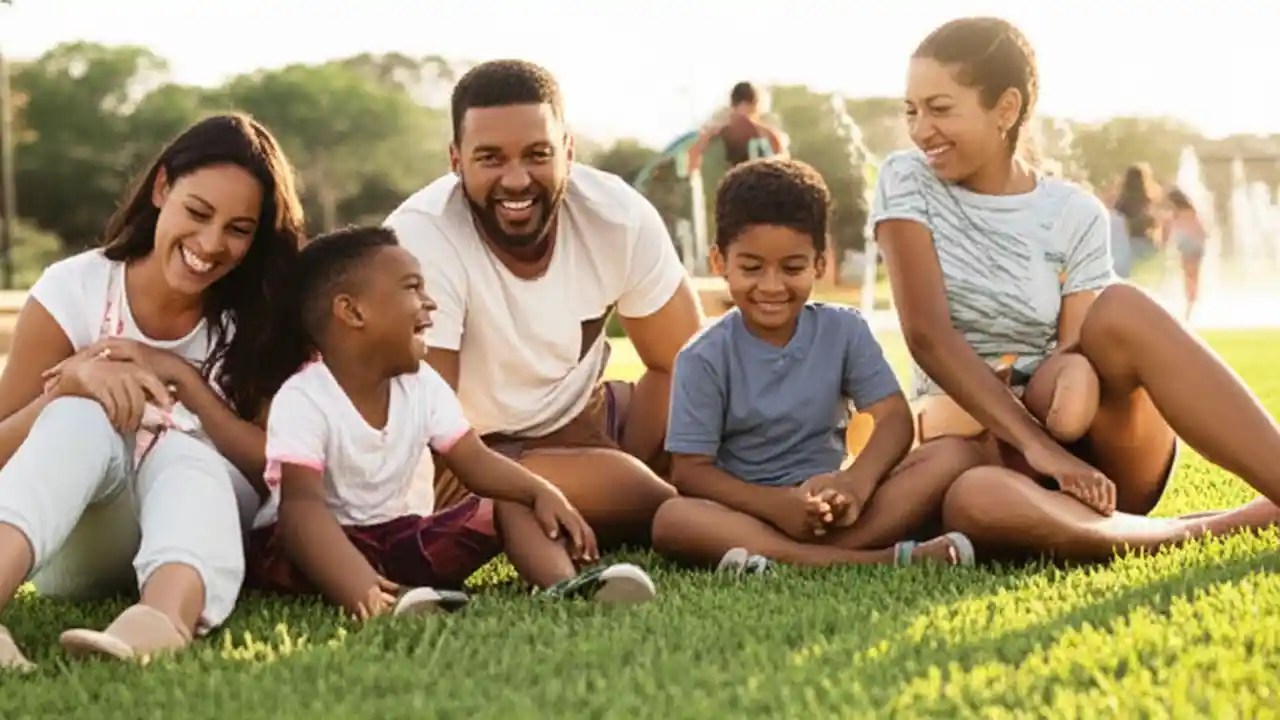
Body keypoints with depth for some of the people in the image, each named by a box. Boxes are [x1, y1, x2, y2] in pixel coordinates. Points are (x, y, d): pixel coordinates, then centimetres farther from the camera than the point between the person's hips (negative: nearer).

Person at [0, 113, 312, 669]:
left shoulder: (258, 318, -3)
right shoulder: (73, 291, -6)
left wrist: (181, 376, -19)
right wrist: (71, 382, -25)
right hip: (72, 547, 0)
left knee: (182, 453, -33)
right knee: (83, 415, -30)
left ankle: (161, 621, -66)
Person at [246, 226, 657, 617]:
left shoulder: (422, 385, -1)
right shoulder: (302, 401, -21)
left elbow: (476, 462, -1)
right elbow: (302, 504, -34)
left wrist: (543, 492, -24)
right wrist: (366, 592, -54)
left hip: (397, 536, 6)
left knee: (510, 503, -8)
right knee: (295, 532, -39)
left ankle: (564, 585, -34)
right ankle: (386, 604, -65)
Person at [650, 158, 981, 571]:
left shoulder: (844, 331, 4)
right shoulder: (705, 358, -4)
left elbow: (895, 418, -5)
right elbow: (692, 471, -9)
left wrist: (856, 482, -28)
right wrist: (778, 504, -26)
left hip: (826, 505, 3)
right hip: (750, 511, -3)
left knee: (955, 454, -17)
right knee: (671, 519, -36)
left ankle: (782, 558, -34)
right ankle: (879, 559, -42)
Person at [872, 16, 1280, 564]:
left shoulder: (1074, 215, 4)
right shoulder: (906, 183, 0)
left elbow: (1075, 346, -5)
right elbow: (927, 332, -13)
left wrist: (1074, 372, -32)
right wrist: (1036, 444, -23)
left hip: (1092, 451, 2)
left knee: (1120, 309, -28)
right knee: (972, 501, -40)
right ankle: (1217, 529, -38)